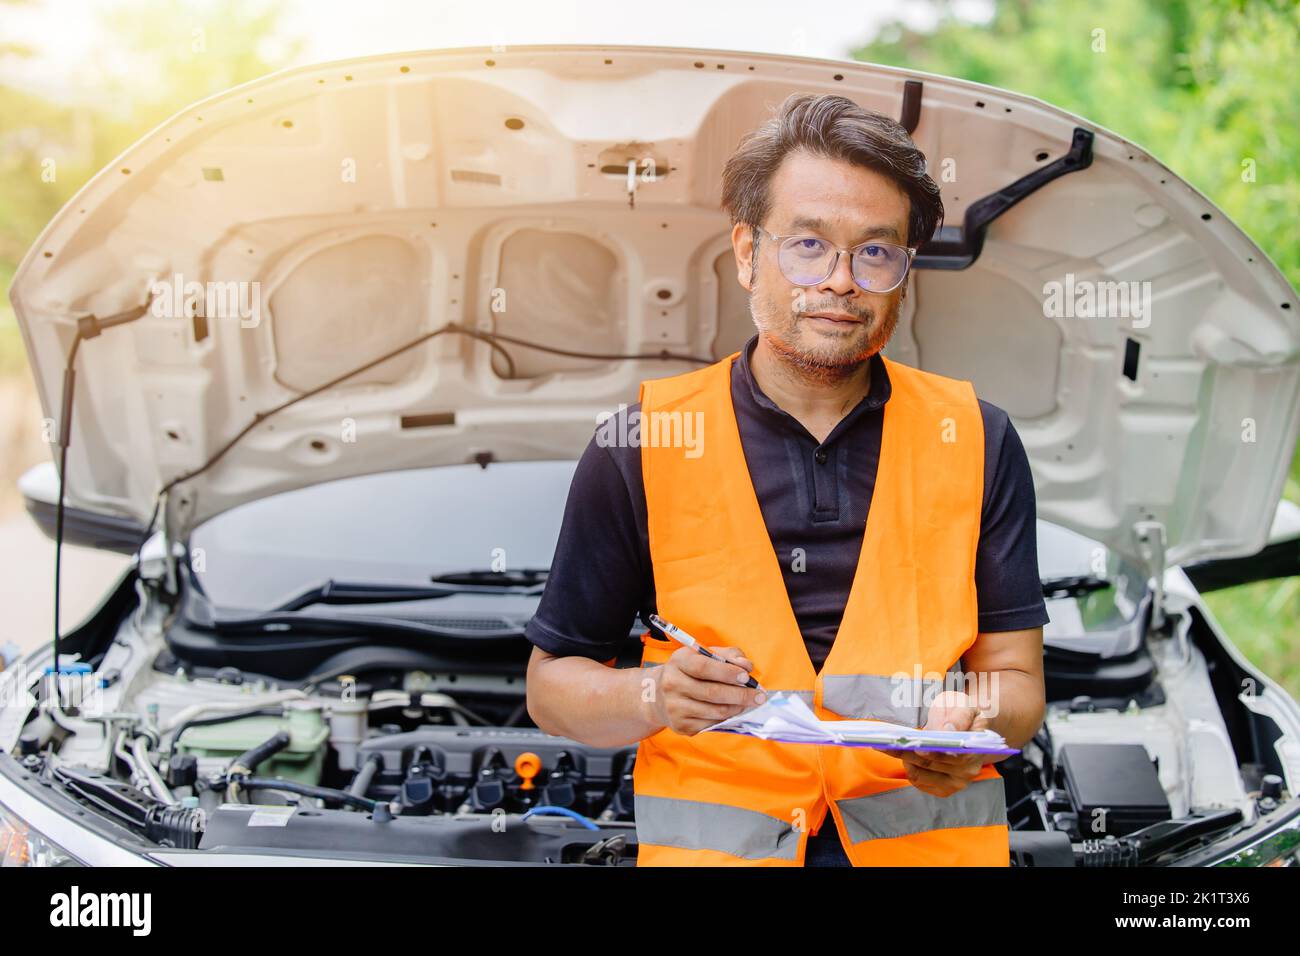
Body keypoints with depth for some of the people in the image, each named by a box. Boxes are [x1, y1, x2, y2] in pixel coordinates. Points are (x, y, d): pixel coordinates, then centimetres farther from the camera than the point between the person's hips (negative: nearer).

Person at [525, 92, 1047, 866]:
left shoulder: (978, 441, 7)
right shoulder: (638, 447, 2)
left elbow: (1017, 677, 8)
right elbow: (553, 683, 7)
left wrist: (970, 724, -13)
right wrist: (653, 696, -12)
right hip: (710, 838, 0)